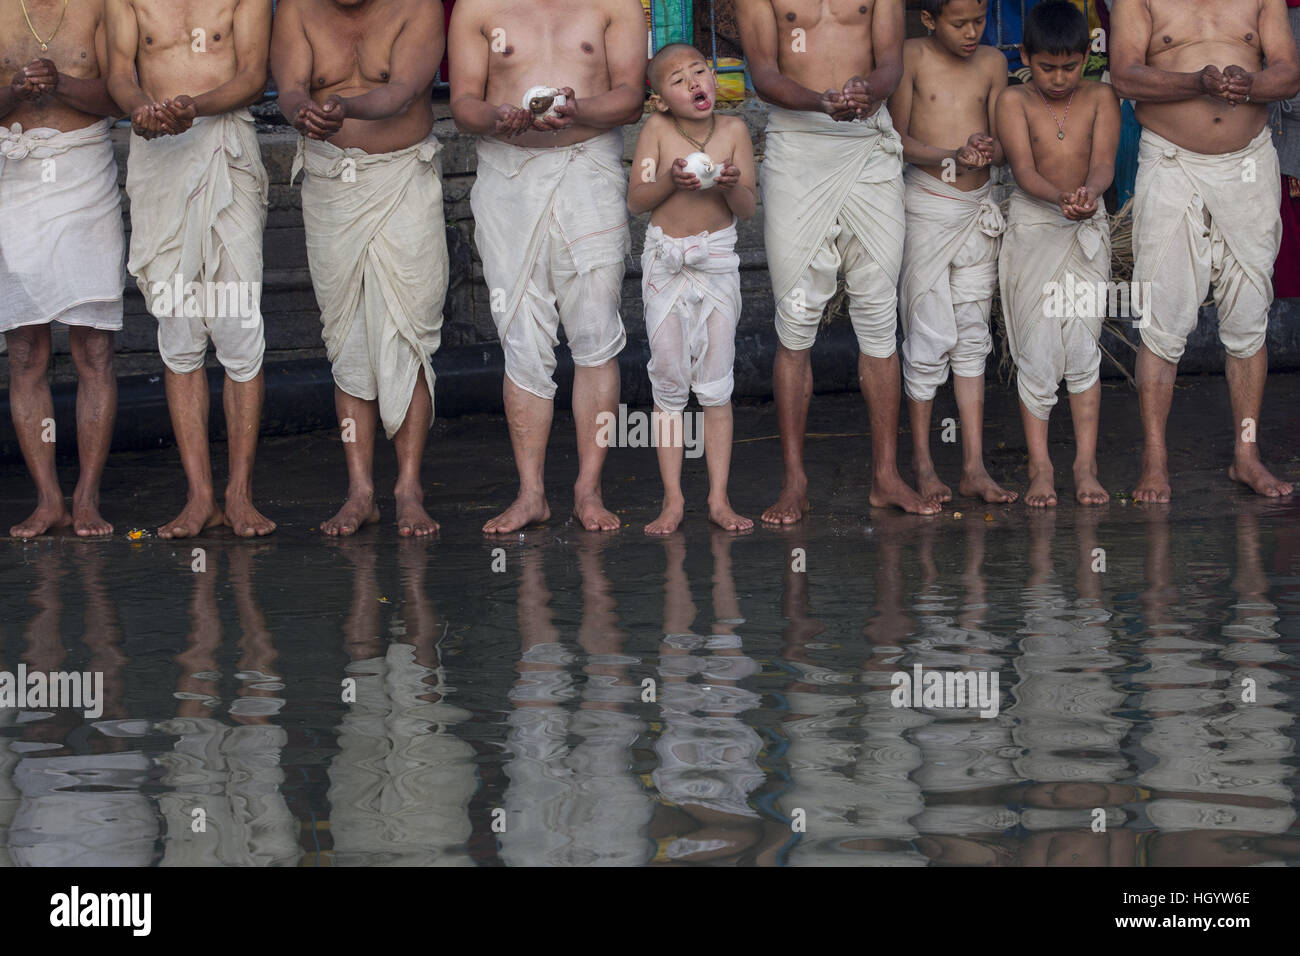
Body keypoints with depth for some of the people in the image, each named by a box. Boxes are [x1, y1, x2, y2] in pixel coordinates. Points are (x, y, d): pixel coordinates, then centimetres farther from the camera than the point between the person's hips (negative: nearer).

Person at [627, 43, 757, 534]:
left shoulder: (733, 130, -5)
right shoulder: (656, 129, -6)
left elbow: (749, 207, -4)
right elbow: (636, 200, -7)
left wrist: (734, 185, -24)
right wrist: (671, 179, -24)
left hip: (717, 260, 0)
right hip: (665, 261, 0)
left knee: (716, 385, 3)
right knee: (668, 382, 3)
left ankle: (719, 499, 8)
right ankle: (672, 499, 9)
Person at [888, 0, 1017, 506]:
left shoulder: (992, 63, 6)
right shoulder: (912, 57, -6)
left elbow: (1002, 143, 7)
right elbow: (898, 138, -8)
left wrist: (988, 151, -17)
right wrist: (952, 156, -24)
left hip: (978, 208, 4)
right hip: (927, 205, -4)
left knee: (973, 336, 5)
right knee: (929, 337, -3)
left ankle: (974, 467, 7)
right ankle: (921, 460, 10)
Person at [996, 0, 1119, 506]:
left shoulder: (1100, 98, -1)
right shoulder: (1014, 101, -7)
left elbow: (1103, 162, -13)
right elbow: (1024, 170, -17)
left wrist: (1090, 191, -36)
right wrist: (1062, 198, -37)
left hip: (1086, 230, 1)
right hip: (1032, 230, -1)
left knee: (1083, 349, 1)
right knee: (1036, 352, -1)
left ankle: (1085, 465, 8)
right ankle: (1040, 468, 6)